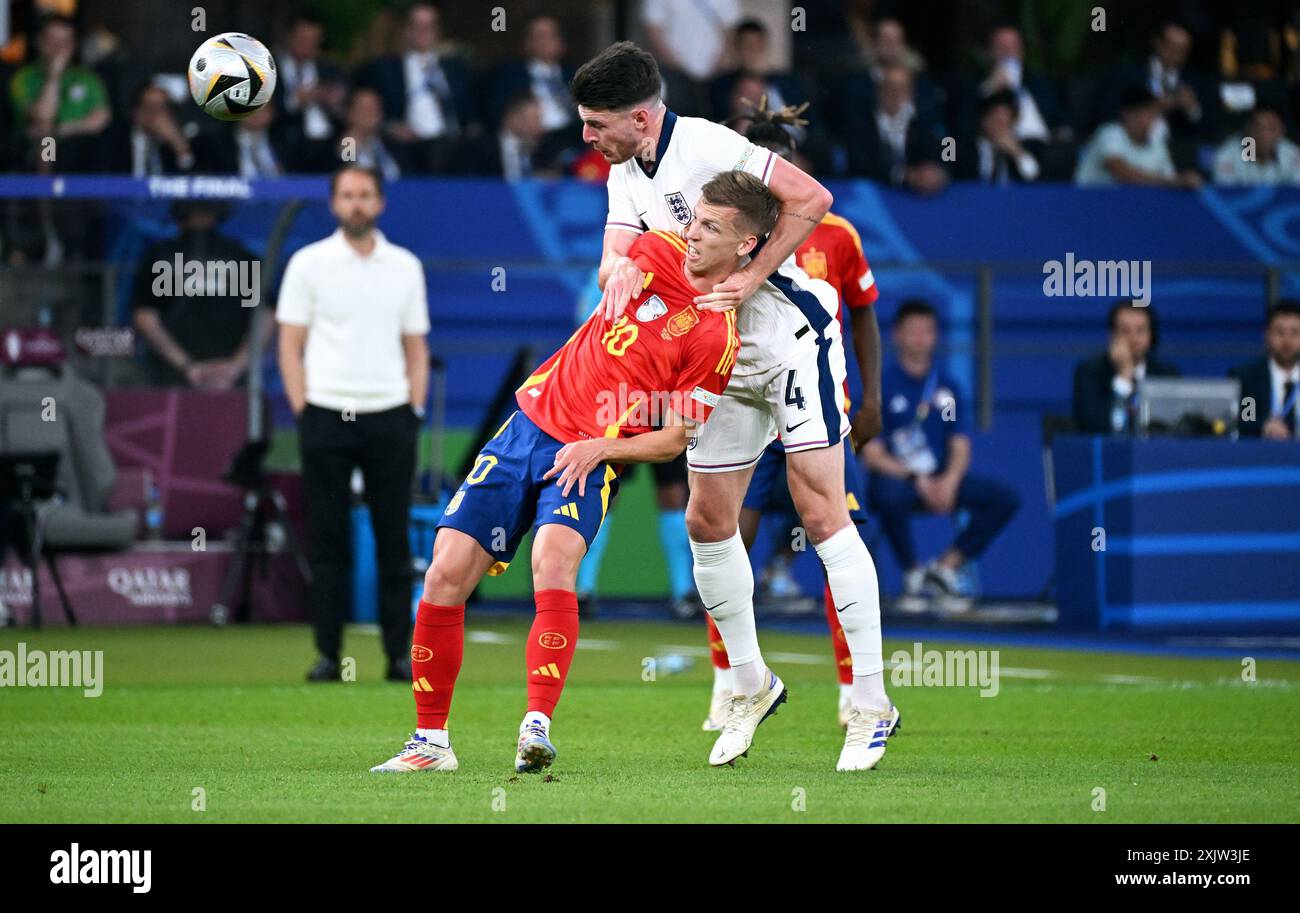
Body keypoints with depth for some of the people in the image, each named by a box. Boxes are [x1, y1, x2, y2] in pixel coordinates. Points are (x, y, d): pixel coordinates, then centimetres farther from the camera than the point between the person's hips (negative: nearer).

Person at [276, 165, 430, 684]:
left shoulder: (406, 267, 9)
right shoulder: (308, 263, 2)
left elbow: (416, 348, 14)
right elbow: (290, 345, 2)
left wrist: (414, 411, 3)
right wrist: (303, 412, -6)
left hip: (390, 419, 2)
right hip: (327, 420, -2)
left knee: (395, 541, 2)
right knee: (327, 543, 0)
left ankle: (399, 655, 6)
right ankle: (328, 654, 4)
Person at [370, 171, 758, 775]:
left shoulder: (719, 337, -10)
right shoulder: (657, 254, 2)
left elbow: (673, 439, -8)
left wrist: (600, 447, -16)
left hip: (589, 462, -5)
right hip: (529, 424, 5)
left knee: (553, 562, -34)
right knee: (446, 576, -5)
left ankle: (537, 730, -38)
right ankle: (430, 742, 4)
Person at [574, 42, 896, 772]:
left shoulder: (705, 146, -20)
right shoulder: (625, 175, 6)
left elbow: (812, 198, -22)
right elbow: (614, 258, -3)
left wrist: (751, 279, -24)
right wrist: (625, 267, -27)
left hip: (792, 336, -8)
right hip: (725, 359, 8)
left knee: (822, 513, -11)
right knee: (709, 523, 7)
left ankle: (871, 705, -9)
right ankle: (752, 685, 23)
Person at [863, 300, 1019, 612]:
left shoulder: (947, 388, 11)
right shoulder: (883, 387, -1)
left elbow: (961, 449, 7)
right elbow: (873, 455, -7)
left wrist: (950, 480, -15)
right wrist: (917, 479, -20)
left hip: (943, 479, 4)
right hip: (897, 477, -4)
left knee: (1005, 497, -17)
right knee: (890, 494, -40)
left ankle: (945, 568, -6)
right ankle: (912, 573, -14)